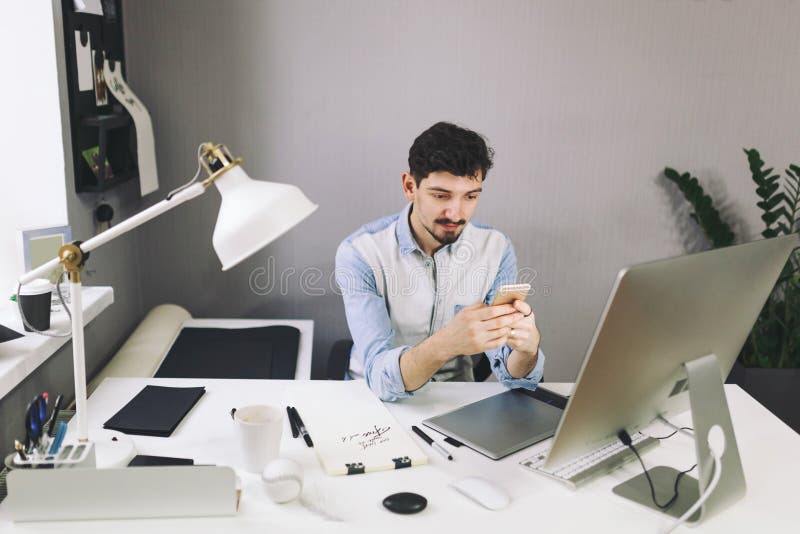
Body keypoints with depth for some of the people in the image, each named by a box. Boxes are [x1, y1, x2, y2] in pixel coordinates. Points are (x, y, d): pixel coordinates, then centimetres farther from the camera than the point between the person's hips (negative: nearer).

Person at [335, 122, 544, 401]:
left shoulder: (496, 250, -8)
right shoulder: (360, 252, -18)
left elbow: (511, 376, -11)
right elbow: (380, 377, -27)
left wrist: (527, 348, -34)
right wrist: (447, 344, -46)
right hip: (374, 398, -3)